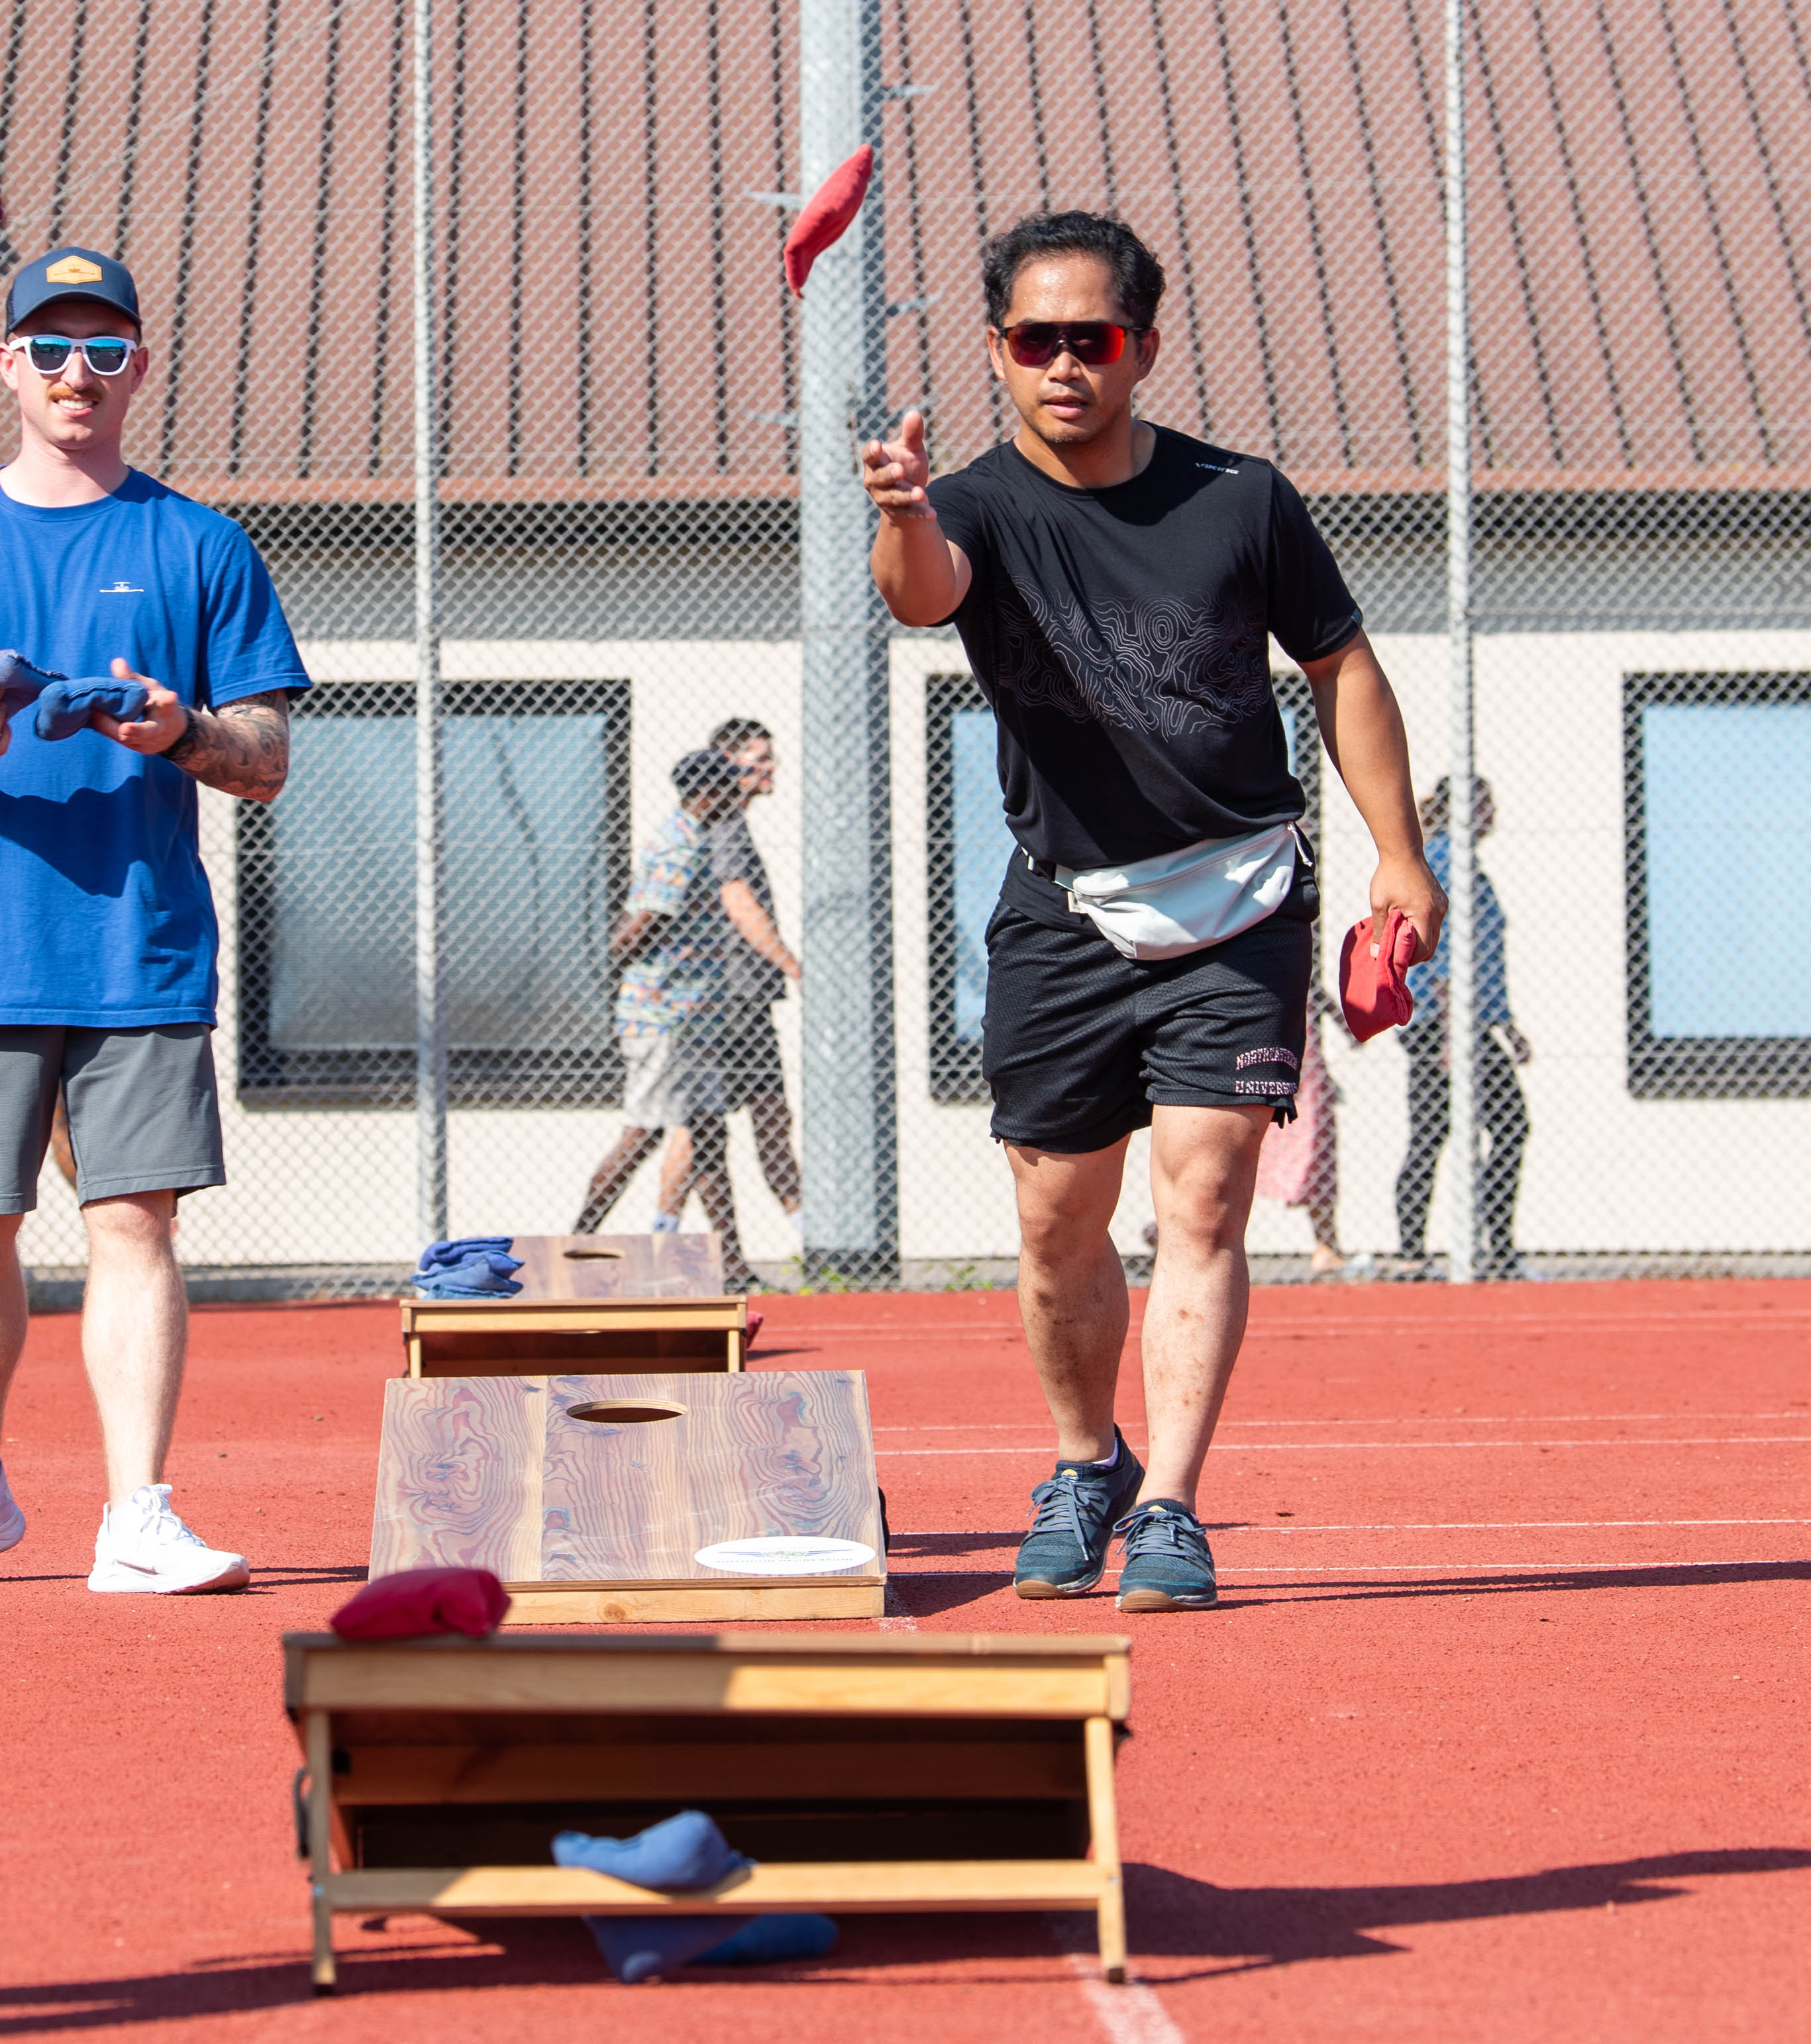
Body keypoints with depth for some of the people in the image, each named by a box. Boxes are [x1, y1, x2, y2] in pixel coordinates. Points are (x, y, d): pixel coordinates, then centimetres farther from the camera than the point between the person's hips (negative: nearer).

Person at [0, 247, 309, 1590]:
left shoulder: (198, 547, 9)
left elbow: (267, 764, 7)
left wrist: (183, 733, -14)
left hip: (146, 953, -1)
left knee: (135, 1223, -7)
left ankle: (138, 1516, -9)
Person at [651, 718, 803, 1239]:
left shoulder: (733, 825, 20)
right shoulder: (721, 827, -12)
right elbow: (741, 909, -20)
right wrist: (797, 969, -18)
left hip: (748, 997, 10)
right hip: (728, 998, -10)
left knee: (773, 1116, 8)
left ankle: (806, 1228, 9)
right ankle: (666, 1226, -5)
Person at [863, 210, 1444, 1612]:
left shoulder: (1240, 501, -4)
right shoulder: (982, 510, -8)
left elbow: (1342, 666, 8)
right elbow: (925, 591, -32)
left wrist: (1400, 855, 2)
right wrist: (901, 517, -56)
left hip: (1240, 904, -1)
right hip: (1064, 914, 1)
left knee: (1203, 1193, -12)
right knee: (1059, 1222, 7)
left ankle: (1168, 1512, -11)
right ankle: (1087, 1469, 30)